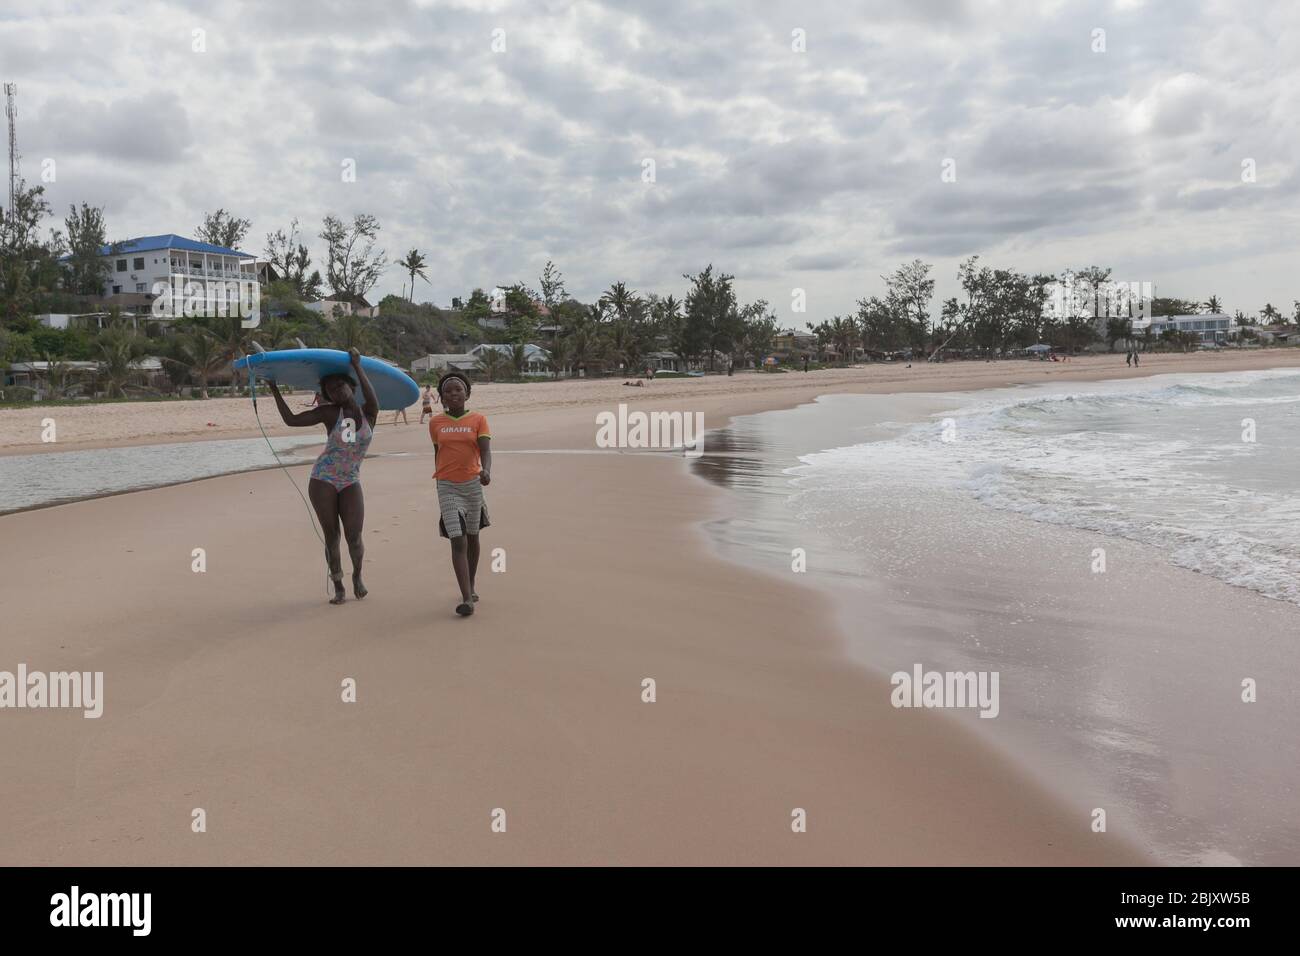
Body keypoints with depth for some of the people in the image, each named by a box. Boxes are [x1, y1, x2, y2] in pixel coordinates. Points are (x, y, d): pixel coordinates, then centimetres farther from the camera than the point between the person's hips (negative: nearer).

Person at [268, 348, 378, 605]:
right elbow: (291, 420, 0)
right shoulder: (329, 412, 0)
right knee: (331, 536, 3)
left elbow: (372, 398, -22)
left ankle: (357, 576, 23)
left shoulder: (369, 413, 1)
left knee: (354, 538, -7)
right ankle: (338, 588, 18)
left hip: (351, 483, 0)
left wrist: (357, 365, -21)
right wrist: (275, 391, 2)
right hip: (322, 480, 0)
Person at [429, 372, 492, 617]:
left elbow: (485, 450, -13)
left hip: (473, 484, 1)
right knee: (458, 541, -11)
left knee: (472, 538, 14)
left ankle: (470, 587, 33)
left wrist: (486, 471, -34)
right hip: (448, 487, -1)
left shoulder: (478, 420, -2)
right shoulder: (435, 423, 3)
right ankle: (467, 599, -14)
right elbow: (438, 452, 14)